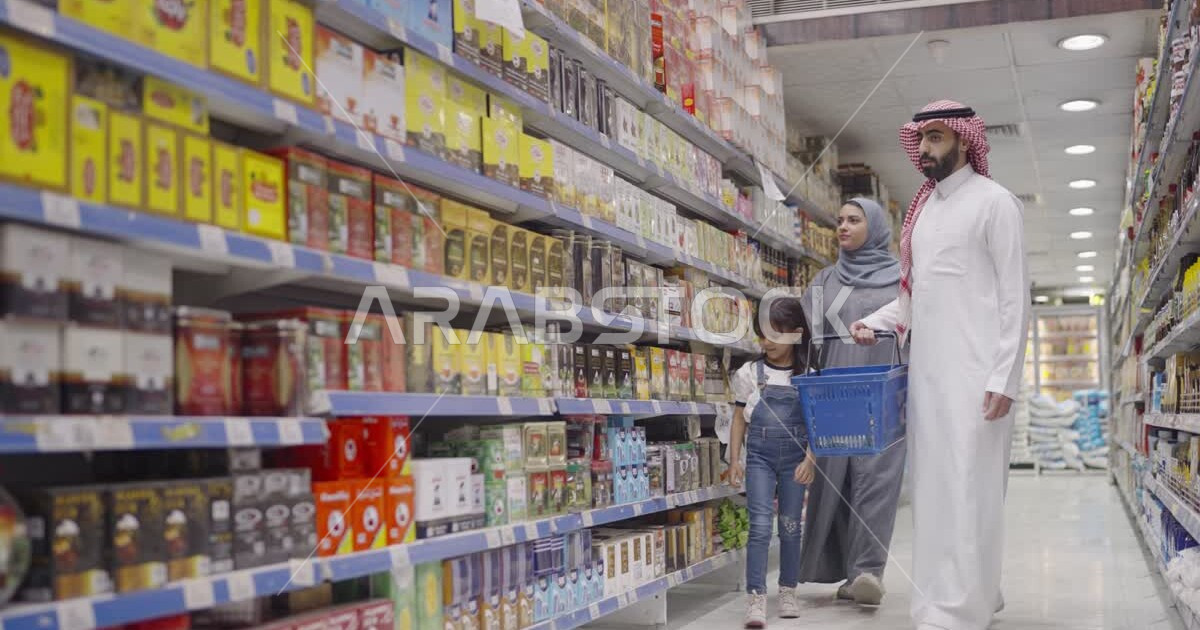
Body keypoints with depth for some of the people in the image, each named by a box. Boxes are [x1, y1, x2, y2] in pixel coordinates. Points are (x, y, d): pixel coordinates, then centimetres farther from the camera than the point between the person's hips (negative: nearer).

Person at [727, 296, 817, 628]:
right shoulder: (749, 373, 2)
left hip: (795, 456, 1)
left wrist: (809, 459, -9)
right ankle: (756, 599, -10)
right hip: (759, 455, -1)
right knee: (760, 525, -10)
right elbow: (739, 419, 5)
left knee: (790, 526, 9)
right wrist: (734, 459, 0)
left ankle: (788, 592, 23)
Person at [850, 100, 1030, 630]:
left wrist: (1005, 378, -15)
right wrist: (874, 324, 6)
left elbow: (1016, 296, -8)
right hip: (926, 371, 8)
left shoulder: (993, 201, -3)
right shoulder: (922, 209, 18)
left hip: (974, 373, -7)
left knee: (966, 489, -9)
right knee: (933, 487, 8)